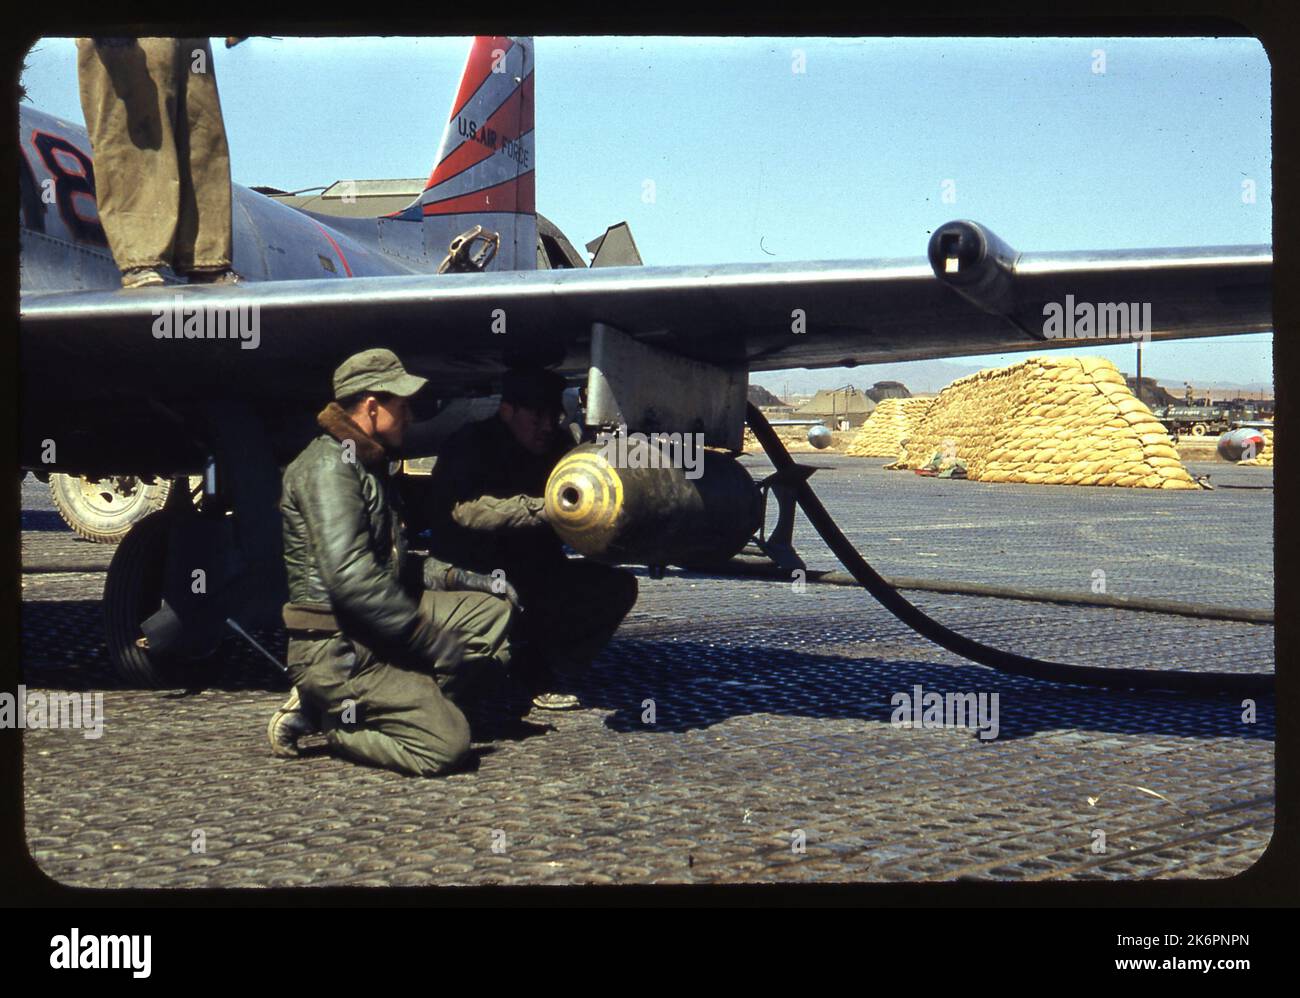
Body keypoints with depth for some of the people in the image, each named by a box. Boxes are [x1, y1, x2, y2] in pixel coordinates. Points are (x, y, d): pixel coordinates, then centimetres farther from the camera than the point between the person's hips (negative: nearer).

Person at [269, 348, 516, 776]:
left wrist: (459, 578, 13)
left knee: (494, 611, 6)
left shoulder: (367, 465, 18)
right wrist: (434, 638, -23)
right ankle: (327, 714, -1)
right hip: (336, 650, -10)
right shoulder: (328, 466, -16)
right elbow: (350, 579, -26)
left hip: (377, 629, 10)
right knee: (445, 744, -20)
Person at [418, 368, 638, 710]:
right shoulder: (471, 445, -14)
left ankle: (551, 679, -9)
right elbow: (460, 508, -33)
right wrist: (545, 508, -41)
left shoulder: (559, 447, 5)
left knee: (617, 586, -14)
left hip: (535, 578, 6)